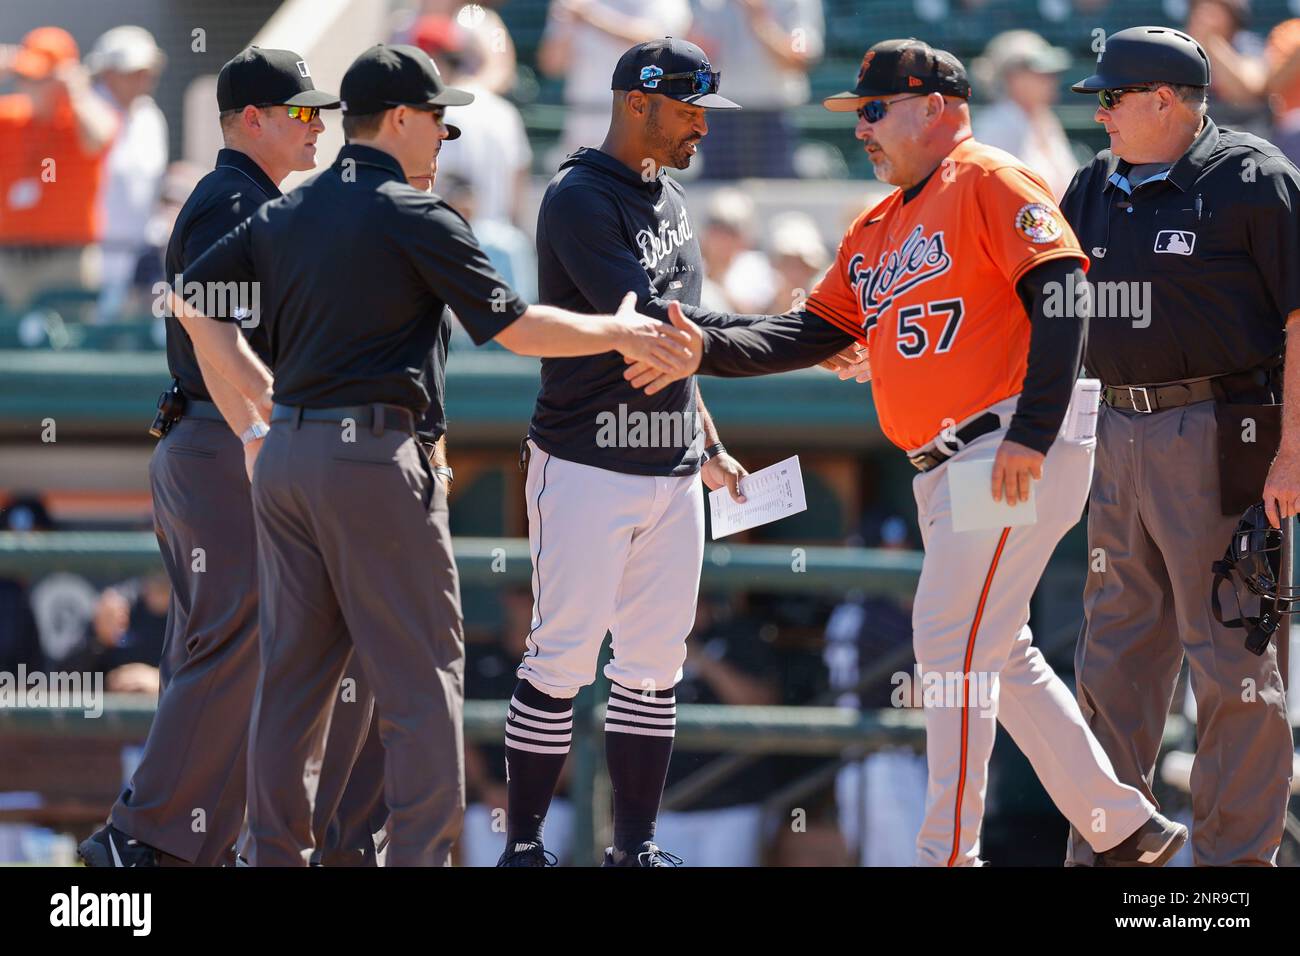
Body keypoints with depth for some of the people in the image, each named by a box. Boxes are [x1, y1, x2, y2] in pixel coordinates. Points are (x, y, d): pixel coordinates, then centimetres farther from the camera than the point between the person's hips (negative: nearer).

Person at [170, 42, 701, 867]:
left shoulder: (284, 216, 12)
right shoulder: (415, 218, -9)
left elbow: (194, 300, 14)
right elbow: (514, 326, -10)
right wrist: (618, 331, 4)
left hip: (285, 456, 7)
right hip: (371, 457, -7)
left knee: (293, 673, 11)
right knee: (422, 676, -2)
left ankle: (277, 854, 11)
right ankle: (421, 857, -6)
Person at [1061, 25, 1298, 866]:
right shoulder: (1096, 189, 14)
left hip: (1219, 441, -8)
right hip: (1122, 438, 8)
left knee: (1231, 657, -4)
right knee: (1116, 657, 12)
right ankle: (1106, 852, 20)